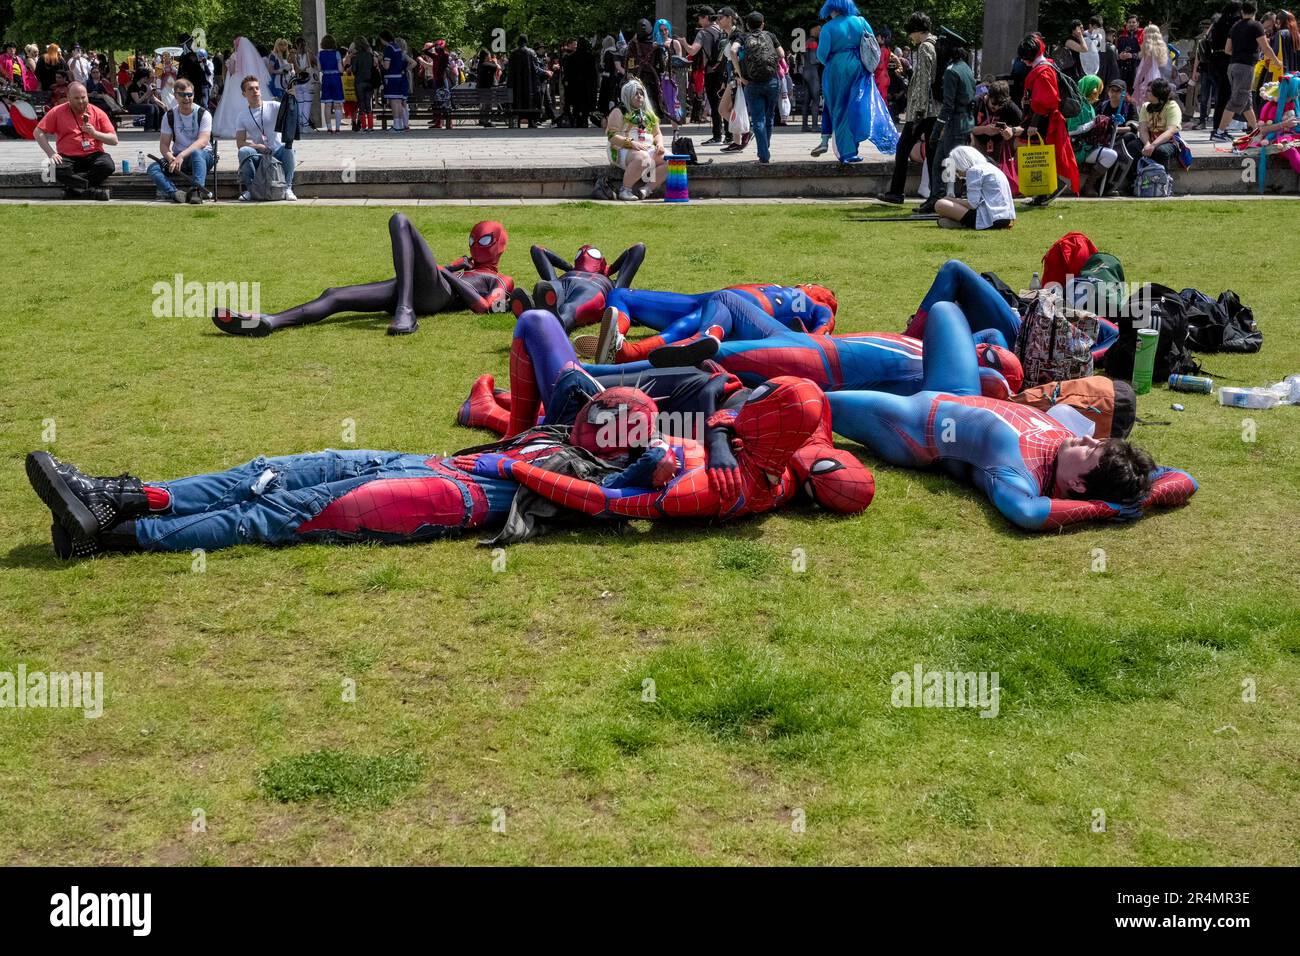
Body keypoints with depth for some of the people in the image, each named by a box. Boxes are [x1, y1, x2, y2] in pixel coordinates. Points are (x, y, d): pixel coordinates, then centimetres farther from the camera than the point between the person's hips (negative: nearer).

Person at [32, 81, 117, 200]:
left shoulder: (97, 113, 5)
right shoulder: (57, 112, 4)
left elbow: (114, 140, 3)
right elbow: (38, 133, 3)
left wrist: (94, 133, -13)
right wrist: (51, 153, -9)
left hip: (93, 155, 0)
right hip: (68, 157, 0)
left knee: (107, 165, -32)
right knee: (59, 171, -34)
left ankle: (75, 189, -20)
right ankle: (96, 191, -27)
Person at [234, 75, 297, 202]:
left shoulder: (273, 106, 4)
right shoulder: (242, 116, 7)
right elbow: (240, 143, 2)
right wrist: (256, 146, -16)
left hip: (277, 152, -1)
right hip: (257, 155, 1)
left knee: (288, 148, -34)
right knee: (244, 152, -31)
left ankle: (287, 188, -25)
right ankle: (250, 189, -18)